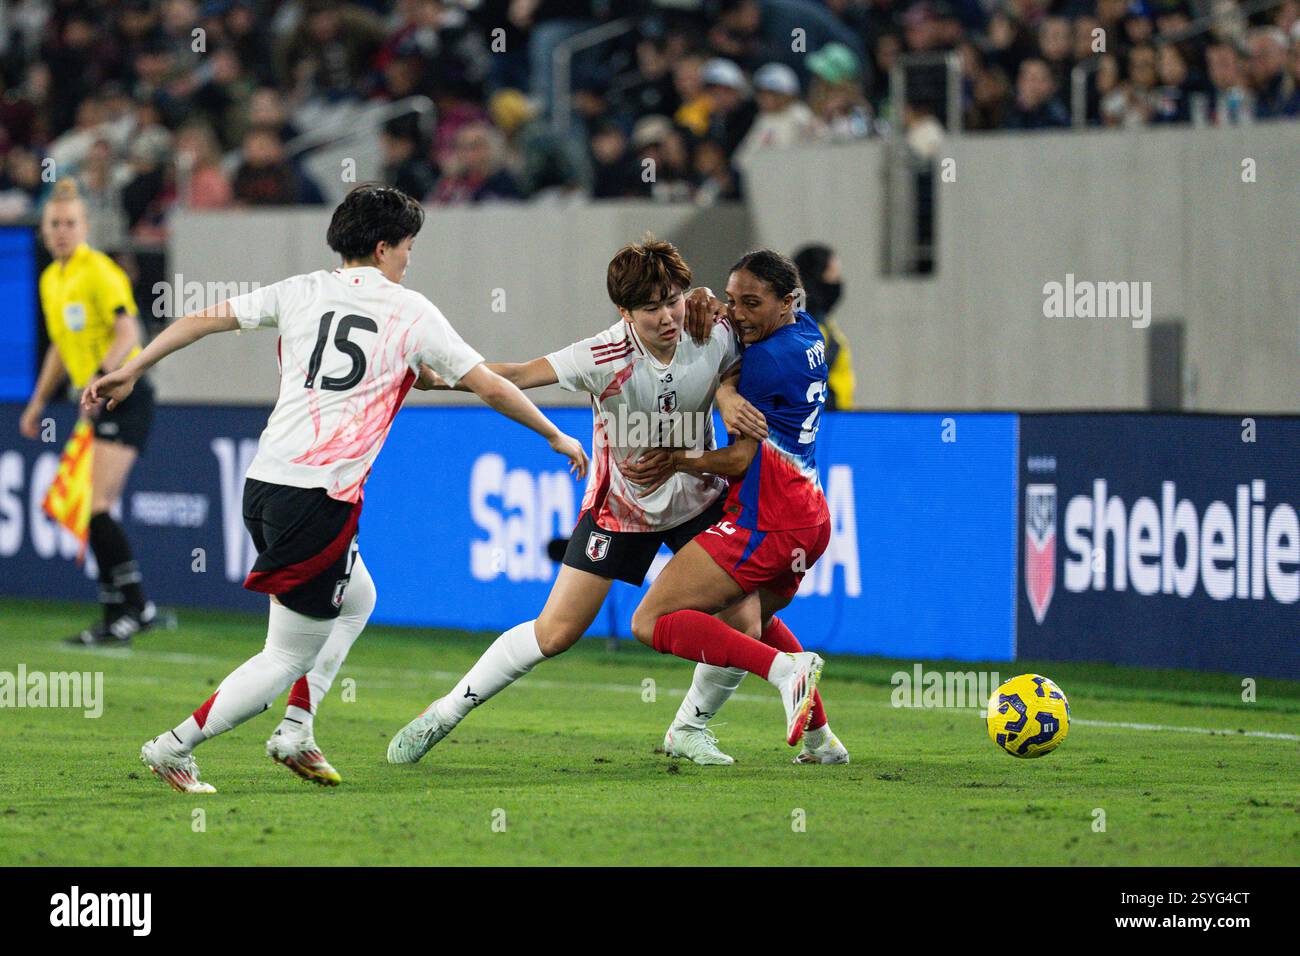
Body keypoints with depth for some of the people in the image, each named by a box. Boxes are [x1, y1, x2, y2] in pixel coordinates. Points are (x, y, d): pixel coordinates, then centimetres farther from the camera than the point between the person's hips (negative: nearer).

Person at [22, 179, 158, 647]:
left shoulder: (98, 271, -10)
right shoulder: (50, 280, 16)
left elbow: (129, 334, -19)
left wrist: (100, 377, -32)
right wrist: (37, 403, 26)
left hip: (125, 396, -9)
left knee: (98, 508, -17)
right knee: (95, 513, 6)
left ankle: (135, 606, -12)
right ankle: (116, 617, 8)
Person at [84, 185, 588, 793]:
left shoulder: (301, 293, 12)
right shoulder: (411, 313, 2)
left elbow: (204, 319, 8)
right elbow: (489, 387, 7)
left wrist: (129, 372, 14)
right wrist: (556, 437, 20)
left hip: (264, 485, 7)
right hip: (322, 499, -7)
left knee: (357, 599, 29)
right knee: (288, 658, 4)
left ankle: (294, 731, 20)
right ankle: (174, 749, -2)